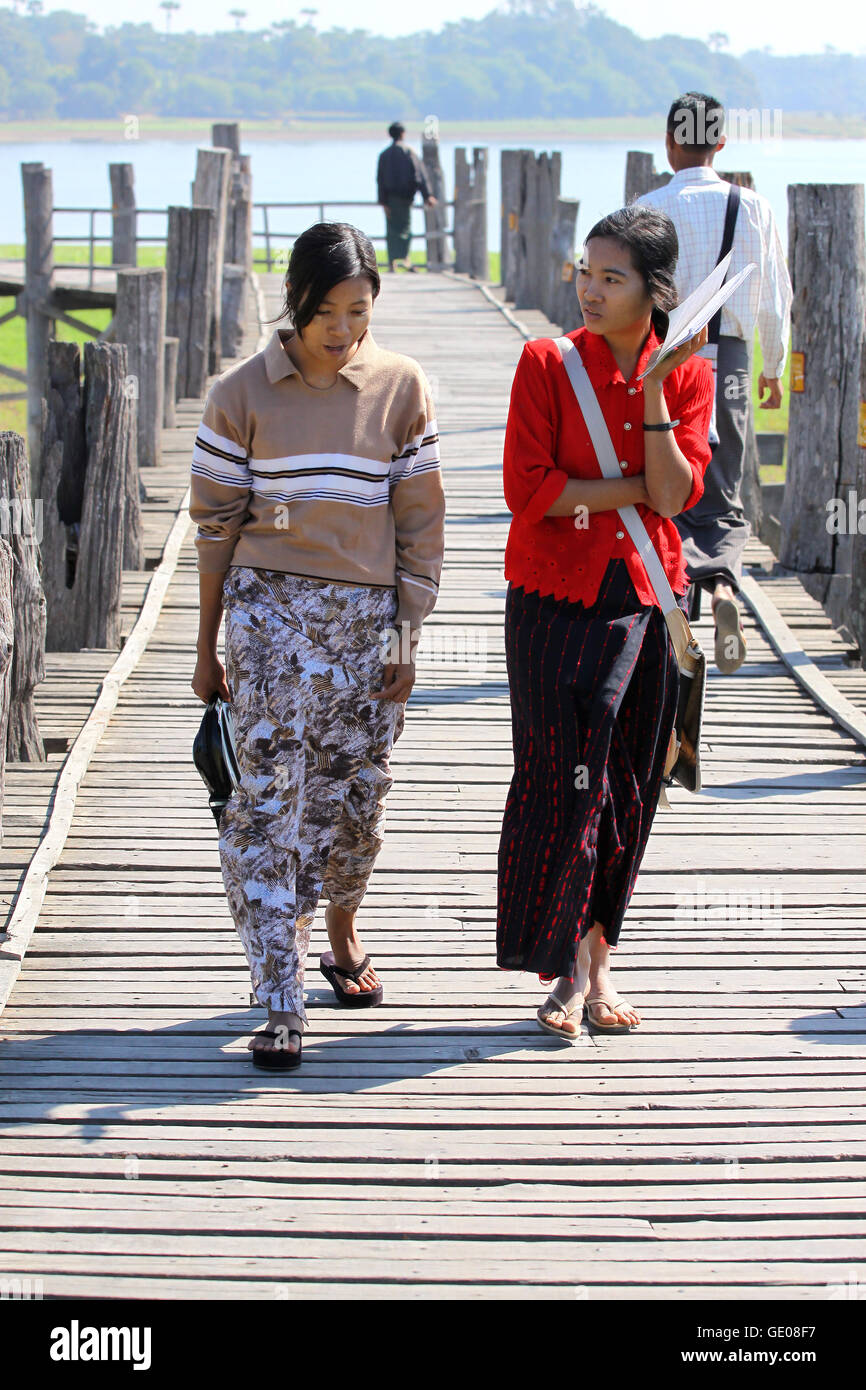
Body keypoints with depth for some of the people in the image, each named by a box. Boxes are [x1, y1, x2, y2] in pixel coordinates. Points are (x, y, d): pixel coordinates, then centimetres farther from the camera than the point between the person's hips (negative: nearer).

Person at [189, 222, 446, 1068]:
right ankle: (279, 1004, -12)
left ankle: (340, 935, 37)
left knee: (355, 790, 9)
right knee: (270, 792, -10)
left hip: (367, 612, 2)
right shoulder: (243, 391, -1)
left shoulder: (401, 388, 1)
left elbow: (420, 522, 5)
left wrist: (406, 640, 2)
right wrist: (207, 649, 5)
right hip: (267, 607, -2)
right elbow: (216, 523, 4)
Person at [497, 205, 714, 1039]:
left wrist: (653, 393, -16)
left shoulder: (687, 375, 3)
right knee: (561, 780, -6)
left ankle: (597, 962, 18)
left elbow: (676, 494, -9)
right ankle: (570, 970, 2)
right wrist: (633, 491, -10)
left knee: (627, 788, 7)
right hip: (556, 601, -3)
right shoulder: (547, 363, -5)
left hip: (646, 601, 3)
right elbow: (527, 488, -12)